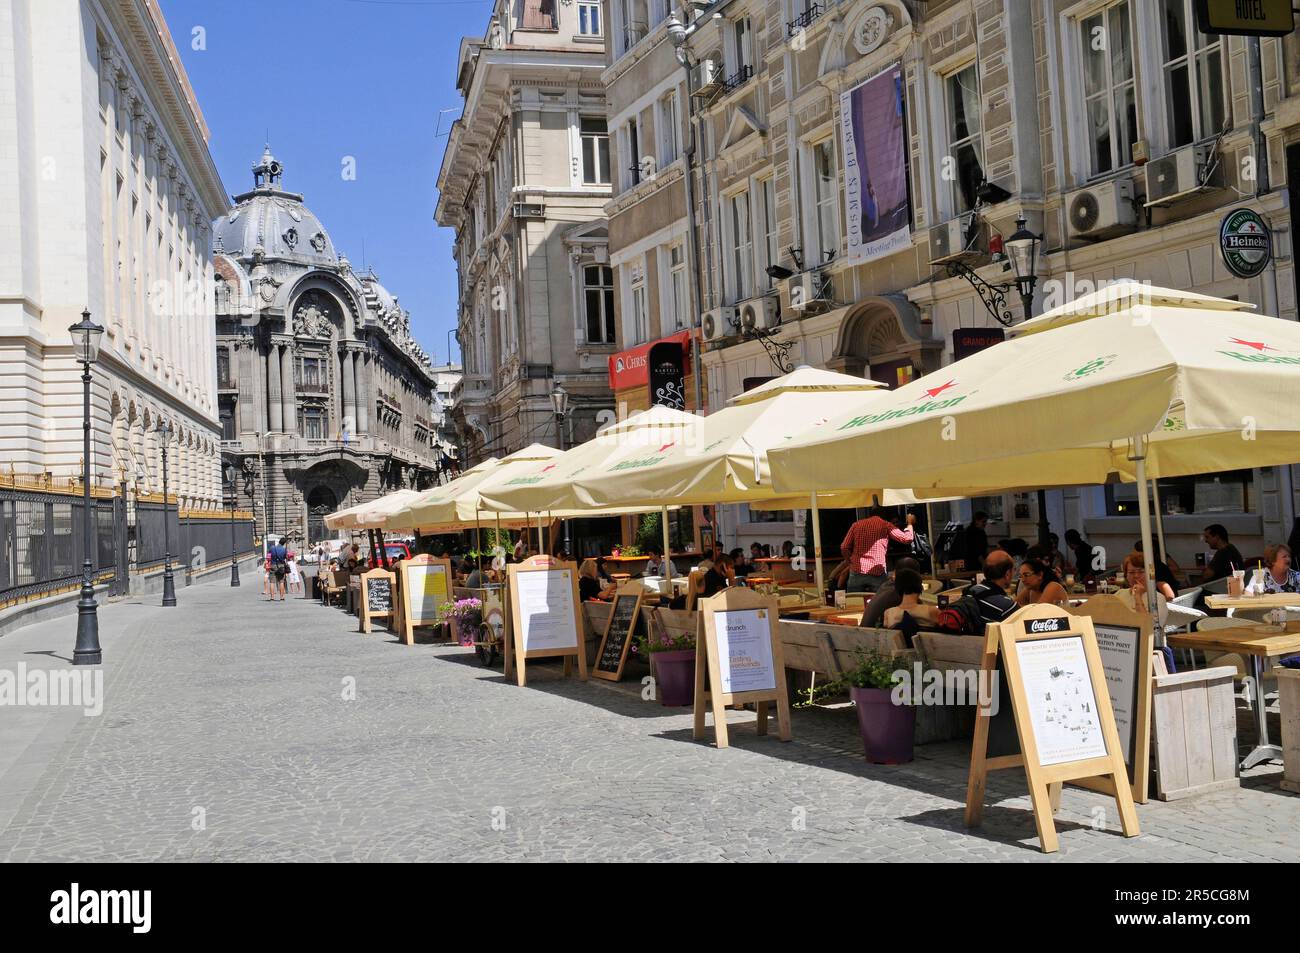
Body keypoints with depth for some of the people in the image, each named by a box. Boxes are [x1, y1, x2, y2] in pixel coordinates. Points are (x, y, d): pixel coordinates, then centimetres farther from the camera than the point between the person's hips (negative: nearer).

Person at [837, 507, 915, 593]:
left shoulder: (856, 525, 11)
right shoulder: (886, 525, 4)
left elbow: (844, 548, 6)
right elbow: (907, 538, 5)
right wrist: (910, 523, 24)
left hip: (857, 572, 2)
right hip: (877, 574, -2)